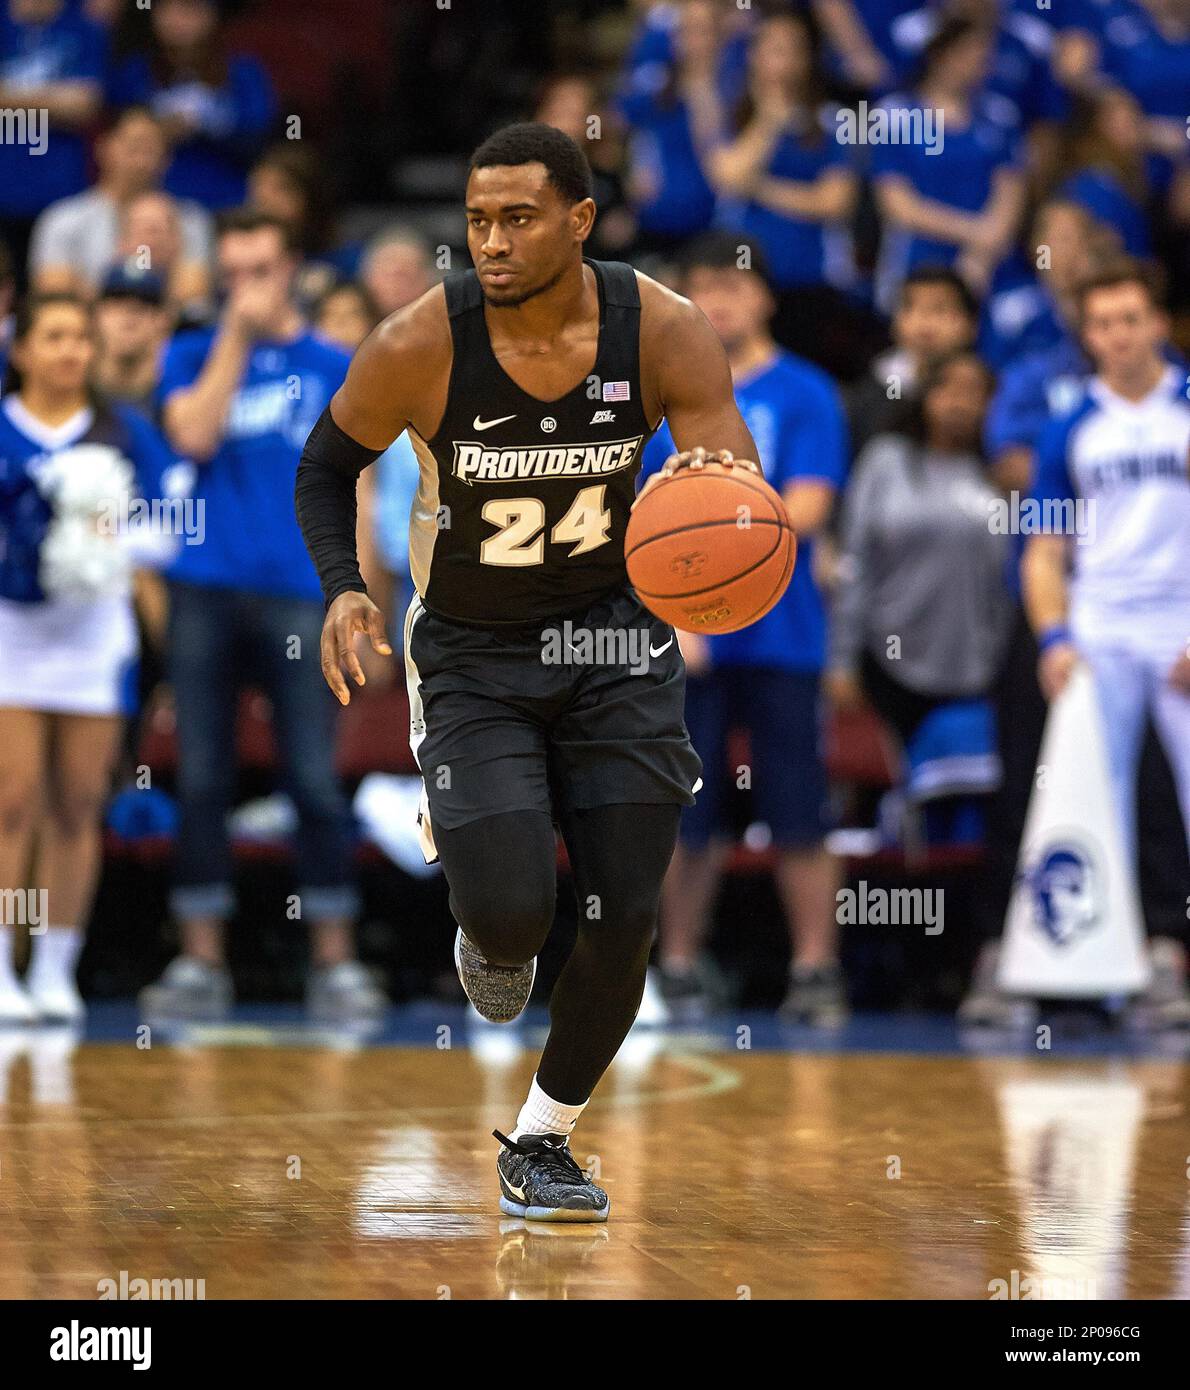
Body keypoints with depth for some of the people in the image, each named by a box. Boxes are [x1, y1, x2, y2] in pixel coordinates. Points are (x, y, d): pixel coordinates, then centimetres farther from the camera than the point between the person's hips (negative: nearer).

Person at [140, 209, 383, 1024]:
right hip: (205, 590, 1)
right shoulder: (194, 356, 11)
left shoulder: (336, 367, 8)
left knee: (316, 781, -4)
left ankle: (336, 964, 1)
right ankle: (202, 964, 7)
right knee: (202, 781, 2)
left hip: (300, 597, -1)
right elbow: (194, 436, -8)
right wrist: (237, 337, -6)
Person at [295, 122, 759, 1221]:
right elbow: (329, 463, -3)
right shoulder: (421, 346, -21)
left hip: (615, 634, 2)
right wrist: (342, 587, -20)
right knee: (512, 917, -17)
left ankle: (542, 1142, 22)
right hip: (473, 655, -2)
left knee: (625, 918, 0)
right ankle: (488, 922, 24)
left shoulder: (663, 333, -18)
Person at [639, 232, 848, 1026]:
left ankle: (816, 971, 5)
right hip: (687, 641, 2)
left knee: (798, 817, -2)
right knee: (689, 820, 4)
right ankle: (679, 968, 13)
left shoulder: (803, 394, 2)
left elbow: (805, 512, -8)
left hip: (779, 640, -2)